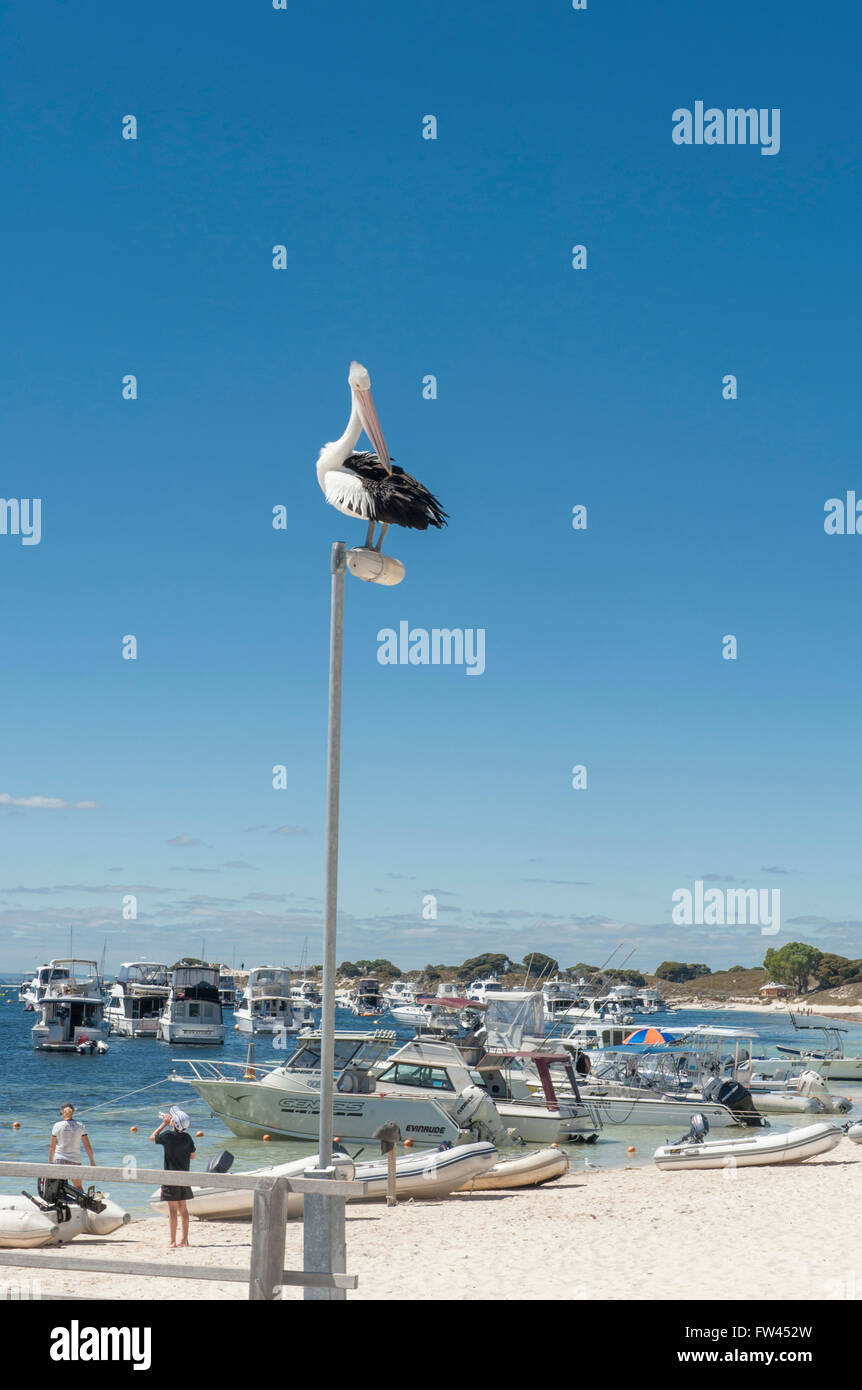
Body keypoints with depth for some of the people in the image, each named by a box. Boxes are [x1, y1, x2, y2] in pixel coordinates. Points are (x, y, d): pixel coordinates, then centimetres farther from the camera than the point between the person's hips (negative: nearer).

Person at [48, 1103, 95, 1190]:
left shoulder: (57, 1125, -2)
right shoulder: (80, 1125, -1)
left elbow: (52, 1147, 2)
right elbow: (87, 1145, 1)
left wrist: (50, 1161, 13)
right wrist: (92, 1161, 10)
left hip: (59, 1160, -1)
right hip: (75, 1160, 1)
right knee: (78, 1186, 18)